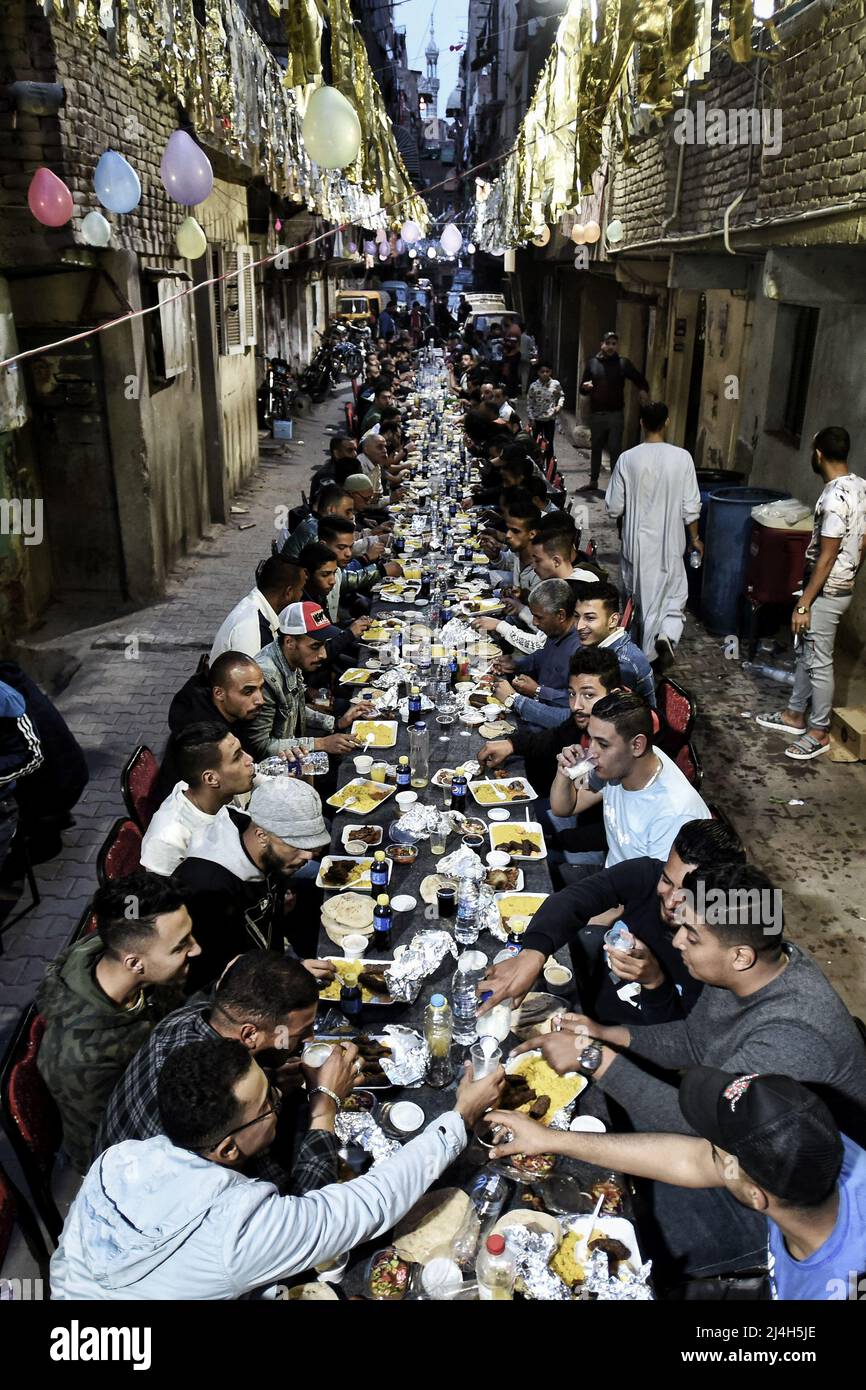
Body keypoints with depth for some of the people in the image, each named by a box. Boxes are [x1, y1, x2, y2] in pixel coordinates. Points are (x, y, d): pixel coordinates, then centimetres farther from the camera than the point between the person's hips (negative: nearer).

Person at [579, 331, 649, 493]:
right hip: (596, 414, 3)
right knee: (596, 448, 13)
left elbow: (641, 381, 8)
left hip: (615, 414, -3)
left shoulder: (623, 363, 2)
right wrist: (585, 387, -11)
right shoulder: (592, 363, 8)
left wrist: (643, 390, -14)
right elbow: (582, 390, 12)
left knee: (615, 450, -5)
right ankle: (593, 482, 25)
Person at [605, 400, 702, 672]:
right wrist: (694, 538, 9)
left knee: (641, 598, 17)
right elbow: (691, 507, -6)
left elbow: (613, 508, -5)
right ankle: (666, 636, -14)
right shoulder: (682, 458, -10)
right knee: (674, 597, 13)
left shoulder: (627, 459, -10)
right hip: (670, 544, 0)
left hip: (638, 544, 1)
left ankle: (645, 655, 27)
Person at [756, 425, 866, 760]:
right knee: (806, 653, 20)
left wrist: (803, 603, -20)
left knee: (818, 662, 2)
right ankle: (795, 714, 33)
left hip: (826, 592, -10)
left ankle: (819, 732, 14)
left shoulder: (834, 498, -25)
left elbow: (826, 557, -24)